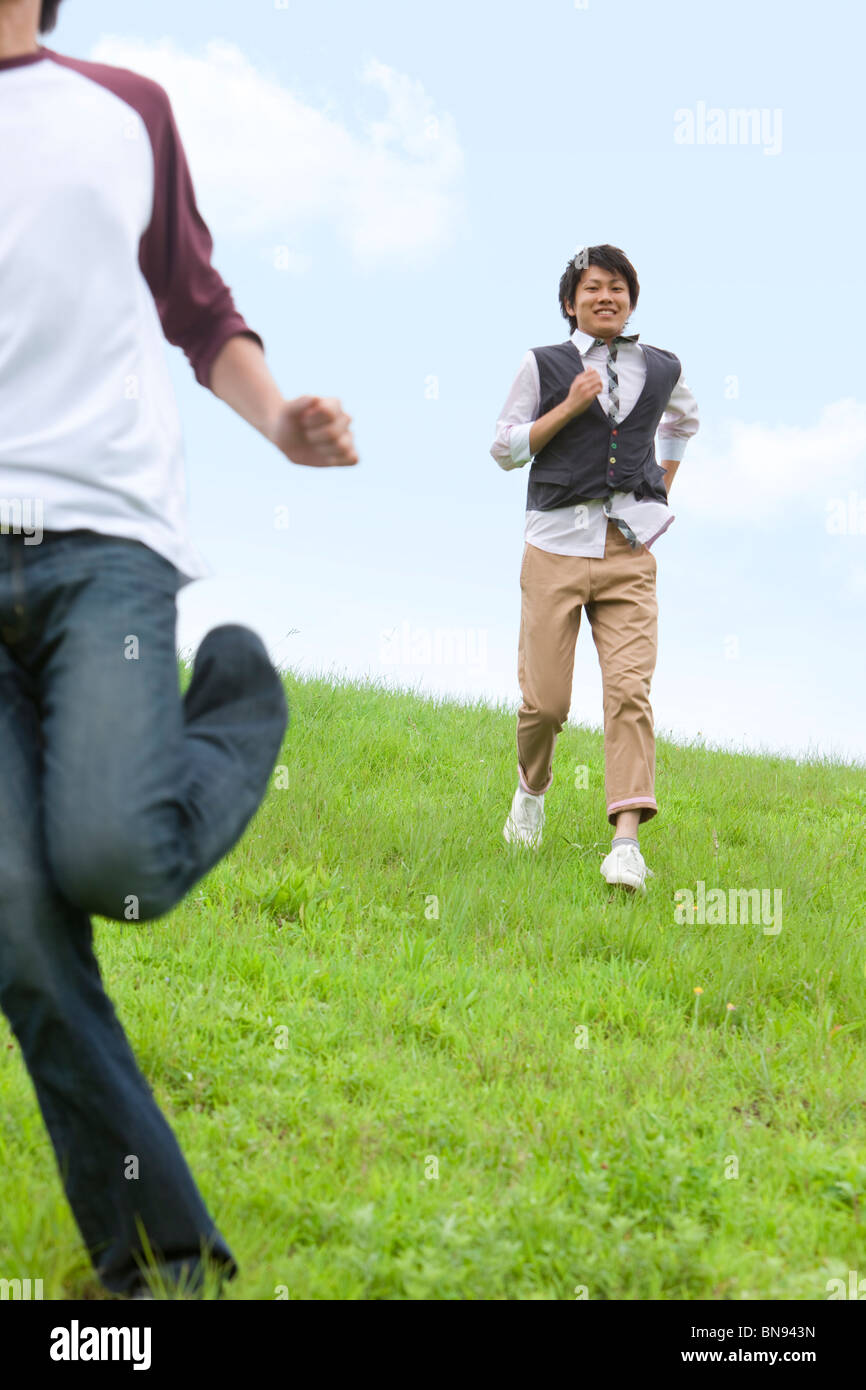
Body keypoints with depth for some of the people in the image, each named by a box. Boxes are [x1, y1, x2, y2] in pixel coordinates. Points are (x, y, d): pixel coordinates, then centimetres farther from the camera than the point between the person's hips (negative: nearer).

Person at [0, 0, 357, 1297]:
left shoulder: (129, 110, 17)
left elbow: (201, 313, 22)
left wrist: (281, 421, 4)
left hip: (108, 533, 0)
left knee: (109, 858, -22)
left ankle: (238, 703, 12)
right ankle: (160, 1263, 4)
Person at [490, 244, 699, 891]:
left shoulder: (661, 370, 13)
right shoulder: (544, 365, 6)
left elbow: (684, 421, 35)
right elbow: (505, 448, 4)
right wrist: (570, 406, -8)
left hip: (629, 551, 1)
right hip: (558, 545, -1)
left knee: (630, 688, -13)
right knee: (546, 699, -3)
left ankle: (627, 843, -19)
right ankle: (532, 788, 29)